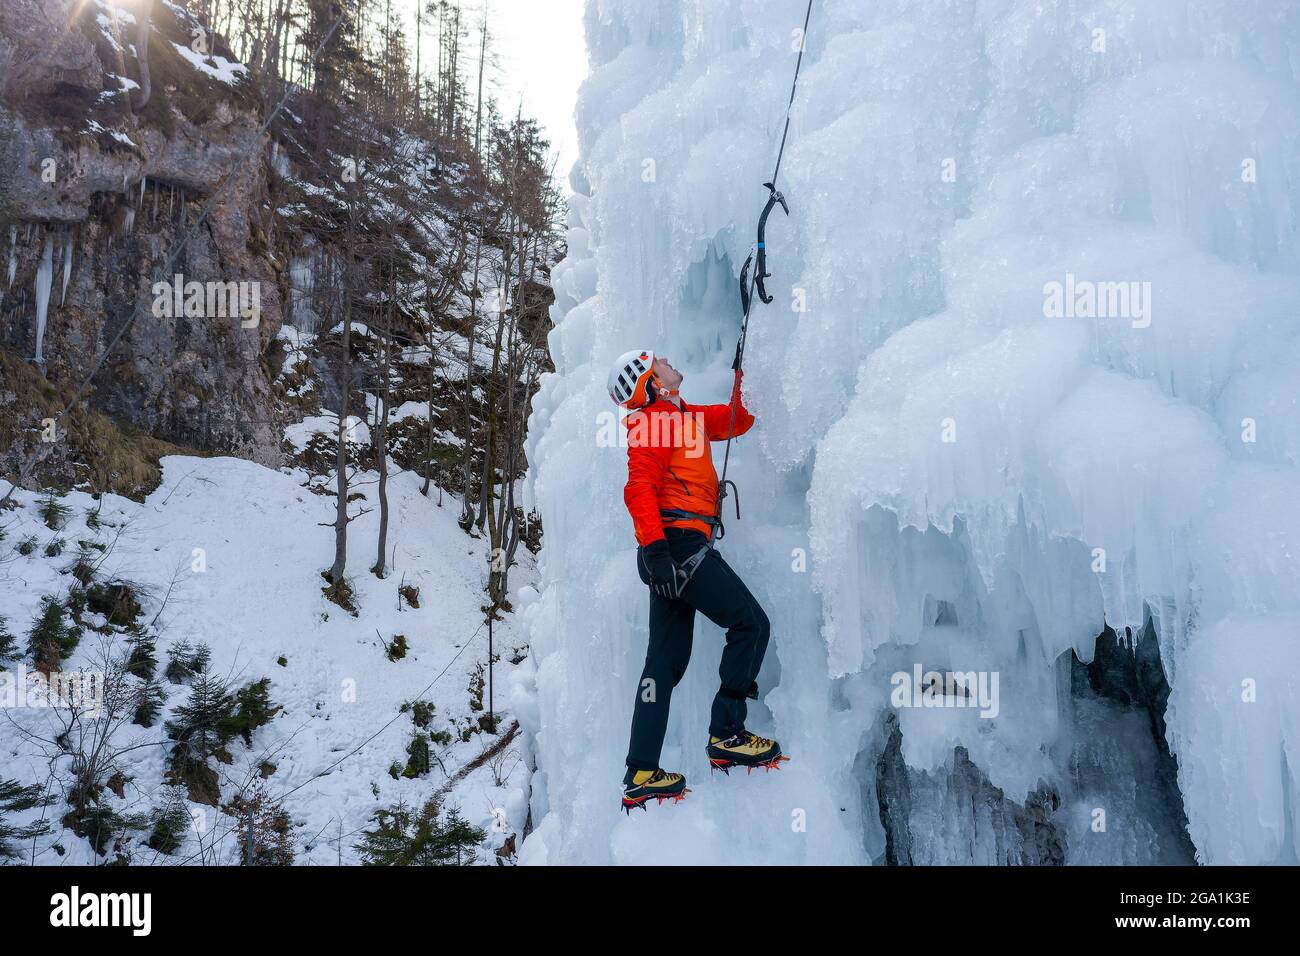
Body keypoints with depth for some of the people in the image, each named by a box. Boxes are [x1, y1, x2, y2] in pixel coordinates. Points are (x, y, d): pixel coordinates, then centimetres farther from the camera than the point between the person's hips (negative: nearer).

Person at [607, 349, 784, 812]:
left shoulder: (684, 416, 24)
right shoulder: (654, 421, -4)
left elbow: (736, 419, 34)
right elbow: (639, 487, -16)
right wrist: (654, 546, -26)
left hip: (670, 551, 10)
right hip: (679, 543, -10)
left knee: (667, 660, 7)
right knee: (750, 623, -7)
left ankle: (641, 774, 8)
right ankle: (725, 735, -2)